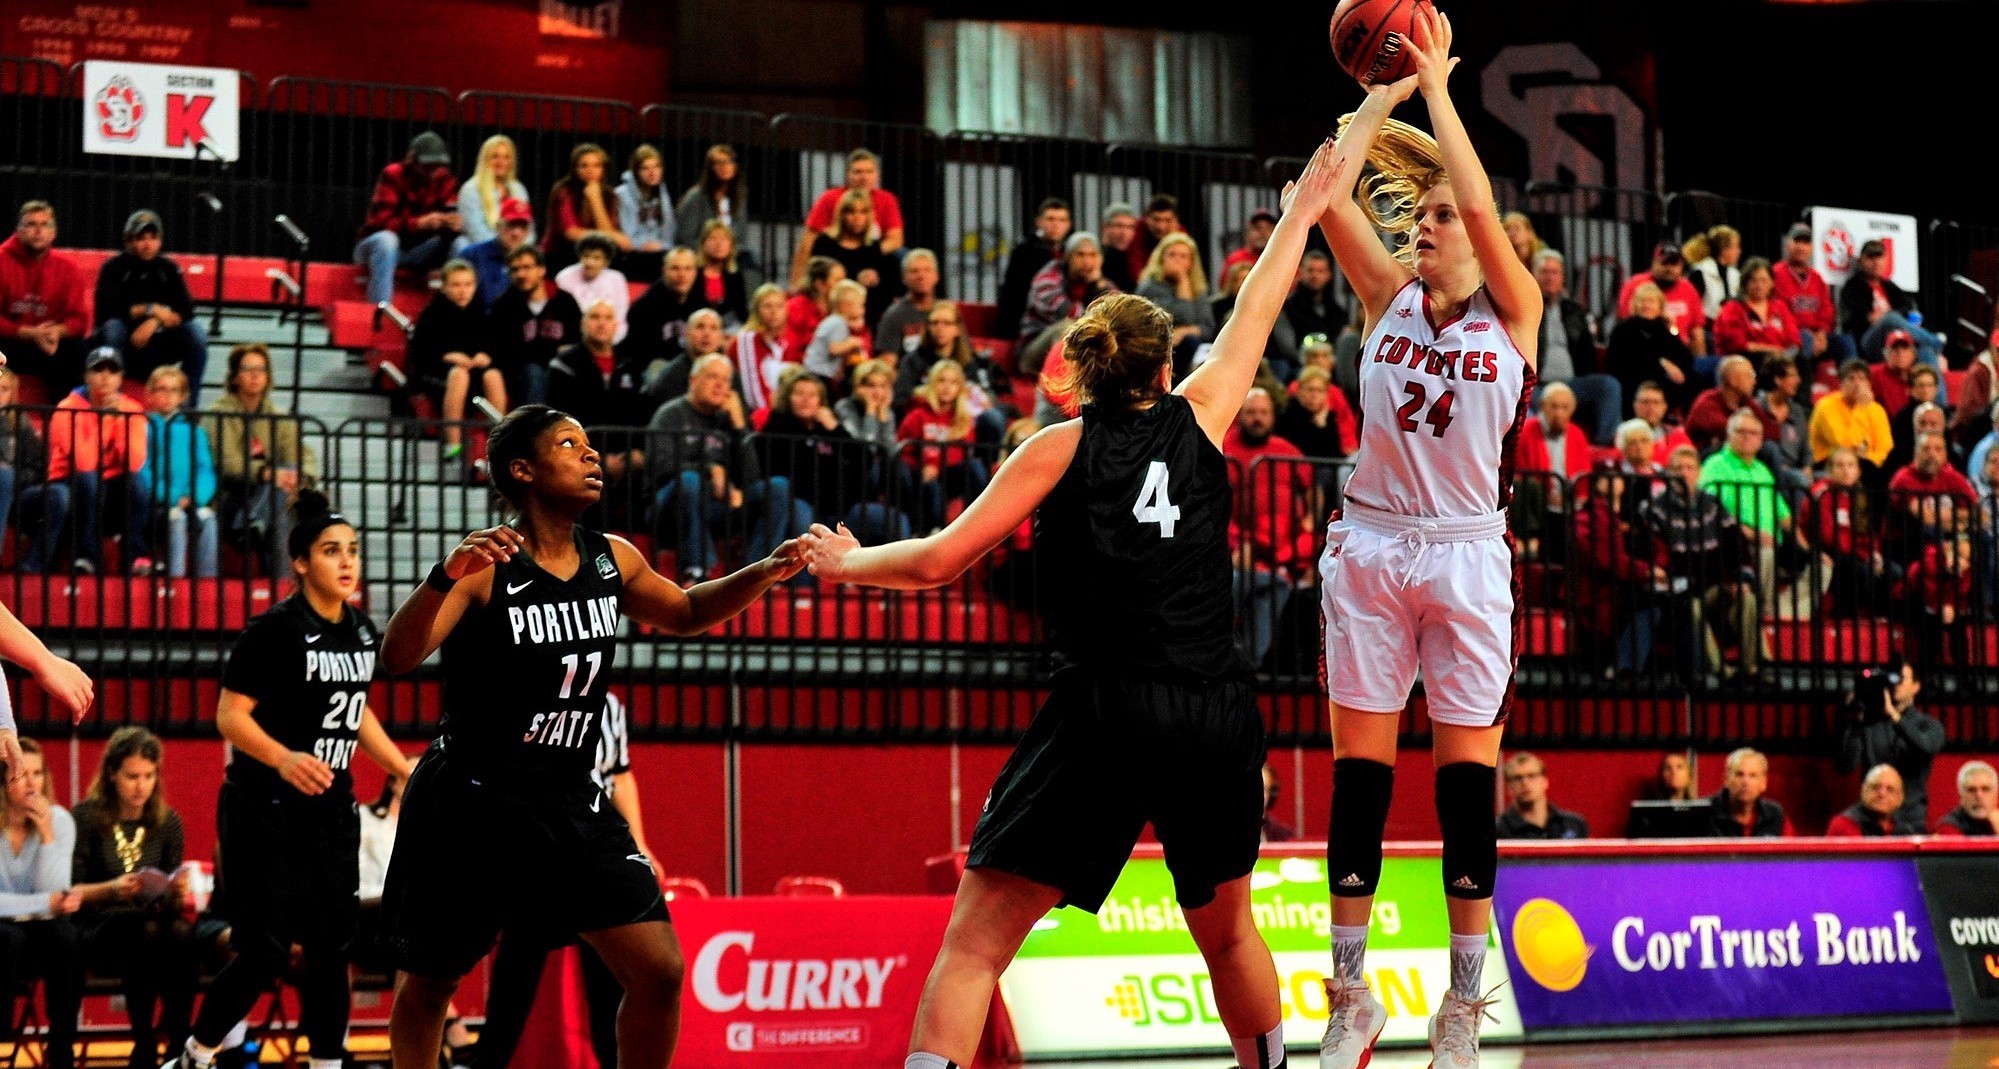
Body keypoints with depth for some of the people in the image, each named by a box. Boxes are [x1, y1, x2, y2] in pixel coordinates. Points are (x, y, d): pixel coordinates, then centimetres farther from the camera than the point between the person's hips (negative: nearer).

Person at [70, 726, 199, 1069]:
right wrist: (111, 889, -23)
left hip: (153, 922, 3)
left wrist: (179, 893, -13)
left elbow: (172, 901, 11)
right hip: (97, 930, -3)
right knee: (147, 932, -37)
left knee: (182, 933, -33)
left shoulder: (168, 822, 9)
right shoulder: (86, 818, -1)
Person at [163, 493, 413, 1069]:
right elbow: (230, 715, -16)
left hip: (330, 807, 7)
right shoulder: (275, 630, -14)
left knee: (331, 945, 6)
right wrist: (284, 758, -32)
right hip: (264, 810, -7)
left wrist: (404, 768, 20)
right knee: (265, 954, -6)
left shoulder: (363, 632, 7)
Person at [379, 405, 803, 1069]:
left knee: (659, 971, -4)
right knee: (428, 983, 9)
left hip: (571, 803, 5)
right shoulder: (484, 564, -16)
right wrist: (446, 575, -44)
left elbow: (683, 614, 22)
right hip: (471, 806, -5)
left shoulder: (613, 559, 2)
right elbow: (397, 658, -27)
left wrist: (764, 574, 5)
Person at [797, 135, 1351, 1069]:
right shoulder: (1197, 420, 10)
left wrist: (849, 561, 18)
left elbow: (942, 560, 0)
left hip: (1106, 712, -3)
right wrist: (1299, 214, 40)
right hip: (1218, 712, 3)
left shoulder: (1060, 448, 4)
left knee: (976, 940, -4)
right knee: (1226, 928, 25)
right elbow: (1254, 315, 25)